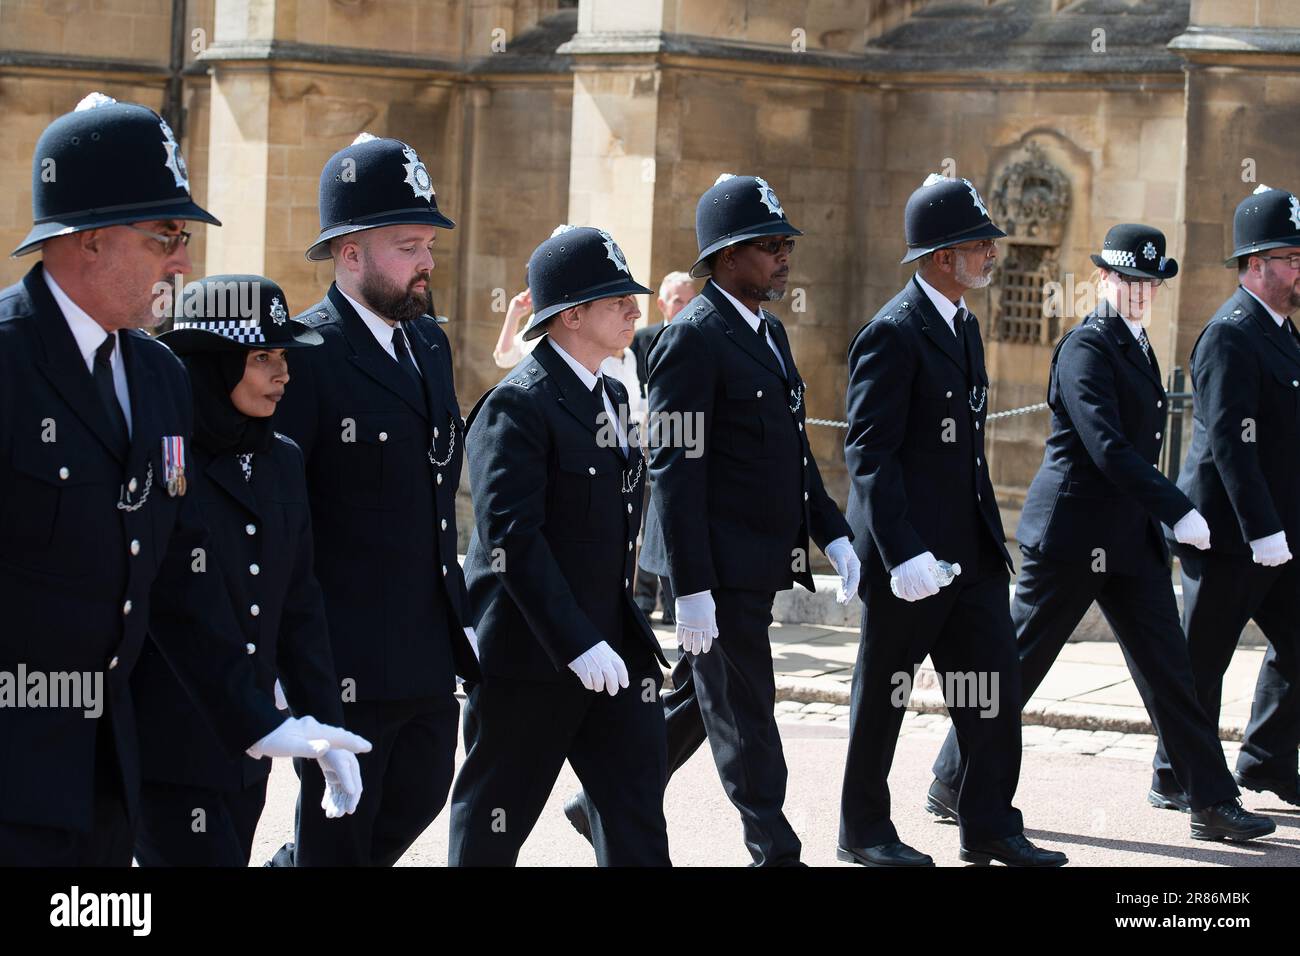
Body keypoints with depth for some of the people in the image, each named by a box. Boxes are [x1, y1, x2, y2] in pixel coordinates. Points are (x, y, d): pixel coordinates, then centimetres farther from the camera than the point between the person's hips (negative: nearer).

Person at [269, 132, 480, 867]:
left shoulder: (431, 344, 11)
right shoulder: (305, 355, -15)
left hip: (431, 655, 8)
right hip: (347, 664, -8)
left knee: (419, 799, 19)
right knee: (338, 839, 5)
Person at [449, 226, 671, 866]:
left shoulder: (612, 396, 13)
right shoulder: (517, 406, -15)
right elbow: (511, 537, -23)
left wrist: (620, 630, 18)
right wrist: (577, 643, -27)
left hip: (610, 646, 8)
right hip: (529, 655, -8)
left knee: (636, 794, 2)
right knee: (496, 821, 5)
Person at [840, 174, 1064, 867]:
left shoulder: (963, 325, 13)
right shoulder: (893, 334, -16)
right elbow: (868, 452, -20)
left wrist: (987, 535, 19)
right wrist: (902, 553, -27)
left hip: (970, 548, 8)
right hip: (910, 552, -8)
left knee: (995, 681, 5)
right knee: (883, 693, 5)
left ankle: (989, 827, 13)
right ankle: (863, 831, 18)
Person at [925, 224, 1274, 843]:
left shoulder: (1138, 347, 15)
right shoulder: (1087, 346, -13)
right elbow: (1107, 446, -22)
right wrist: (1179, 511, -22)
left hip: (1130, 537, 8)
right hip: (1073, 533, -8)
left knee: (1168, 669, 5)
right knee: (1020, 661, 1)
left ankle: (1213, 804, 6)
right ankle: (951, 786, 12)